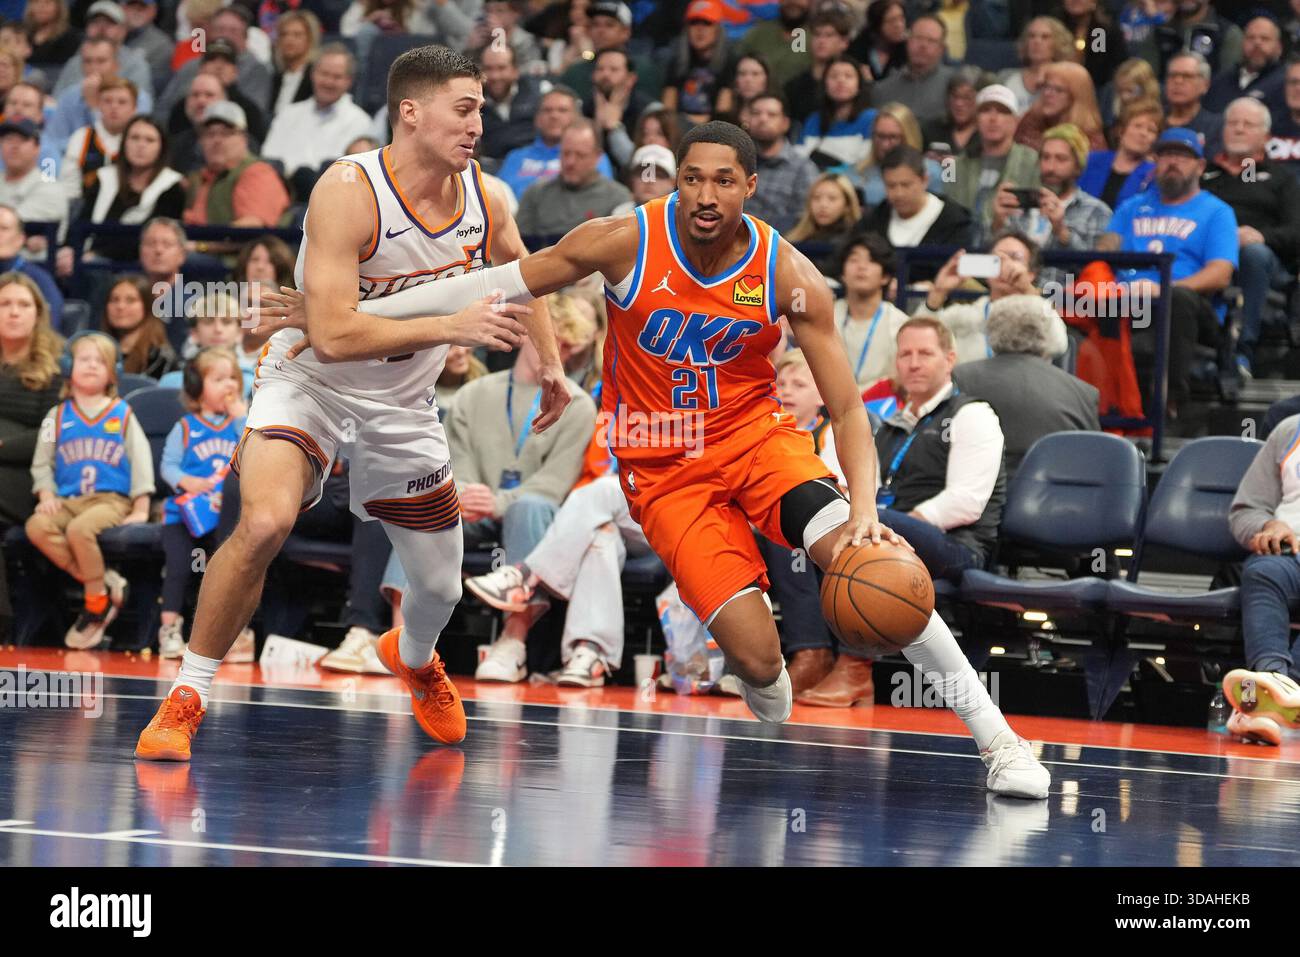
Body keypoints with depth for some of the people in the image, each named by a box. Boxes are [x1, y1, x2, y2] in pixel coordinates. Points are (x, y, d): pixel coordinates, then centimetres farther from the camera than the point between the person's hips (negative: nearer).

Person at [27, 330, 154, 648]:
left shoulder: (122, 414, 9)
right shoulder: (57, 416, 14)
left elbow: (140, 461, 6)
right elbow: (42, 463, 14)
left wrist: (141, 508, -3)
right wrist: (46, 495, -5)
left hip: (111, 500, -3)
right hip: (68, 499, 3)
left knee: (80, 529, -35)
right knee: (37, 527, -28)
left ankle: (96, 603, -15)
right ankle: (102, 582, -19)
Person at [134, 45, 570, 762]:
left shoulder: (485, 199, -9)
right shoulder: (349, 191, -27)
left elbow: (522, 278, 16)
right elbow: (334, 334, -35)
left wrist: (550, 362, 11)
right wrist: (451, 327, -36)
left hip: (402, 404, 5)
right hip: (309, 381, -5)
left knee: (441, 585, 13)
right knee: (265, 522, -32)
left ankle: (413, 657, 52)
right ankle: (185, 699, -16)